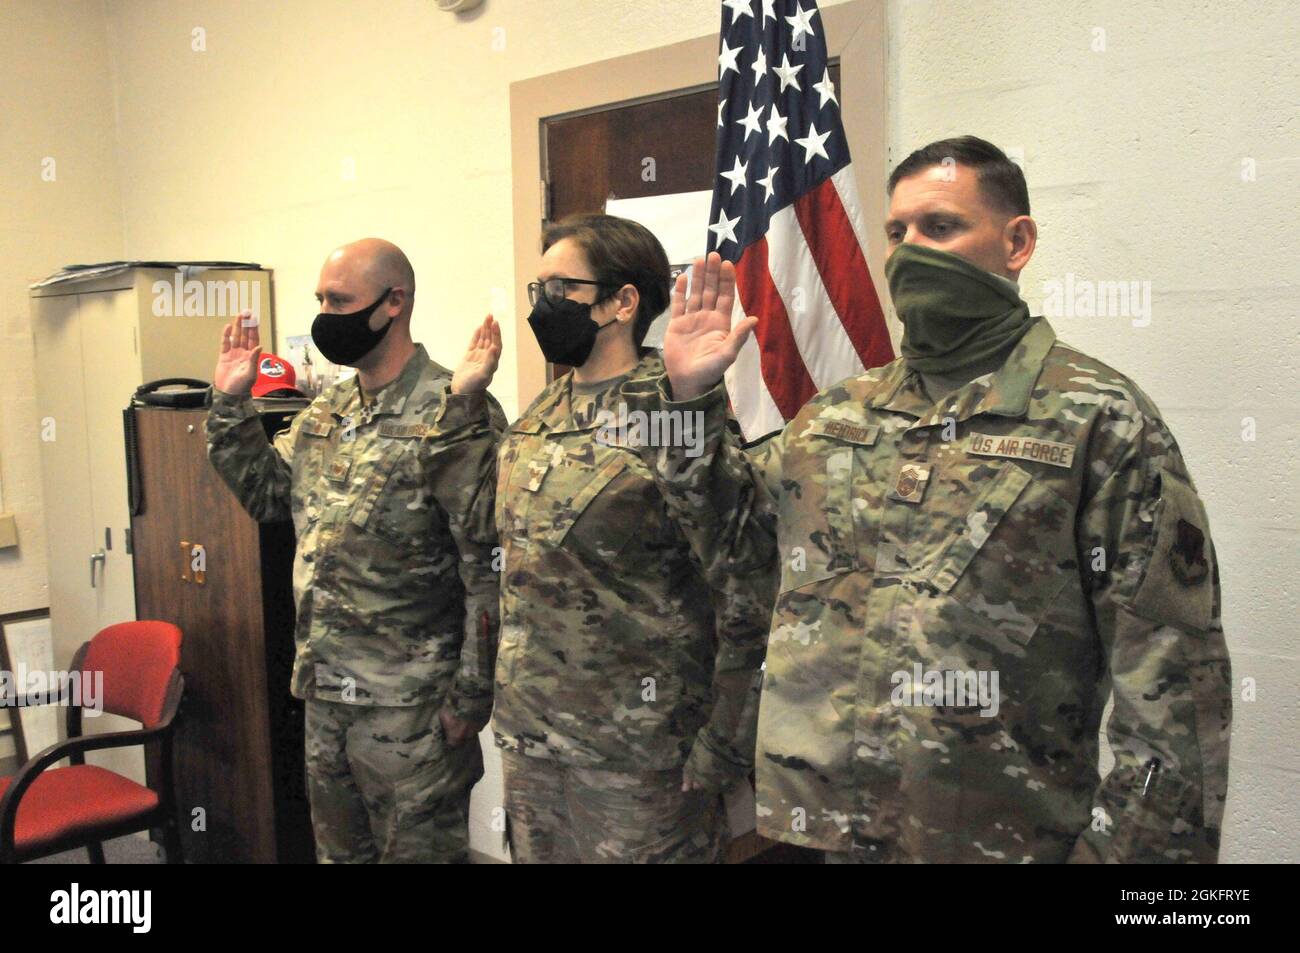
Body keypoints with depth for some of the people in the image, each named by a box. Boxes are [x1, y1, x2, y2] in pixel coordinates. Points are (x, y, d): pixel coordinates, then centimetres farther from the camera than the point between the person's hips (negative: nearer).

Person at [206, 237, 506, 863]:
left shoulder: (453, 416, -18)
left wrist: (471, 695, -18)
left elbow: (488, 567, -19)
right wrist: (230, 405, 8)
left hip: (411, 706, -8)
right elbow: (267, 493, 18)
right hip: (325, 692, 8)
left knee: (417, 850, 10)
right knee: (339, 849, 23)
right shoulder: (326, 412, 8)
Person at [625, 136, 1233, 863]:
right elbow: (729, 538, 15)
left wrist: (1138, 844, -13)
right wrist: (689, 397, 4)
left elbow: (1173, 676, -11)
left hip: (1004, 835, -4)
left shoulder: (1100, 420, -8)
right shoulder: (837, 416, 9)